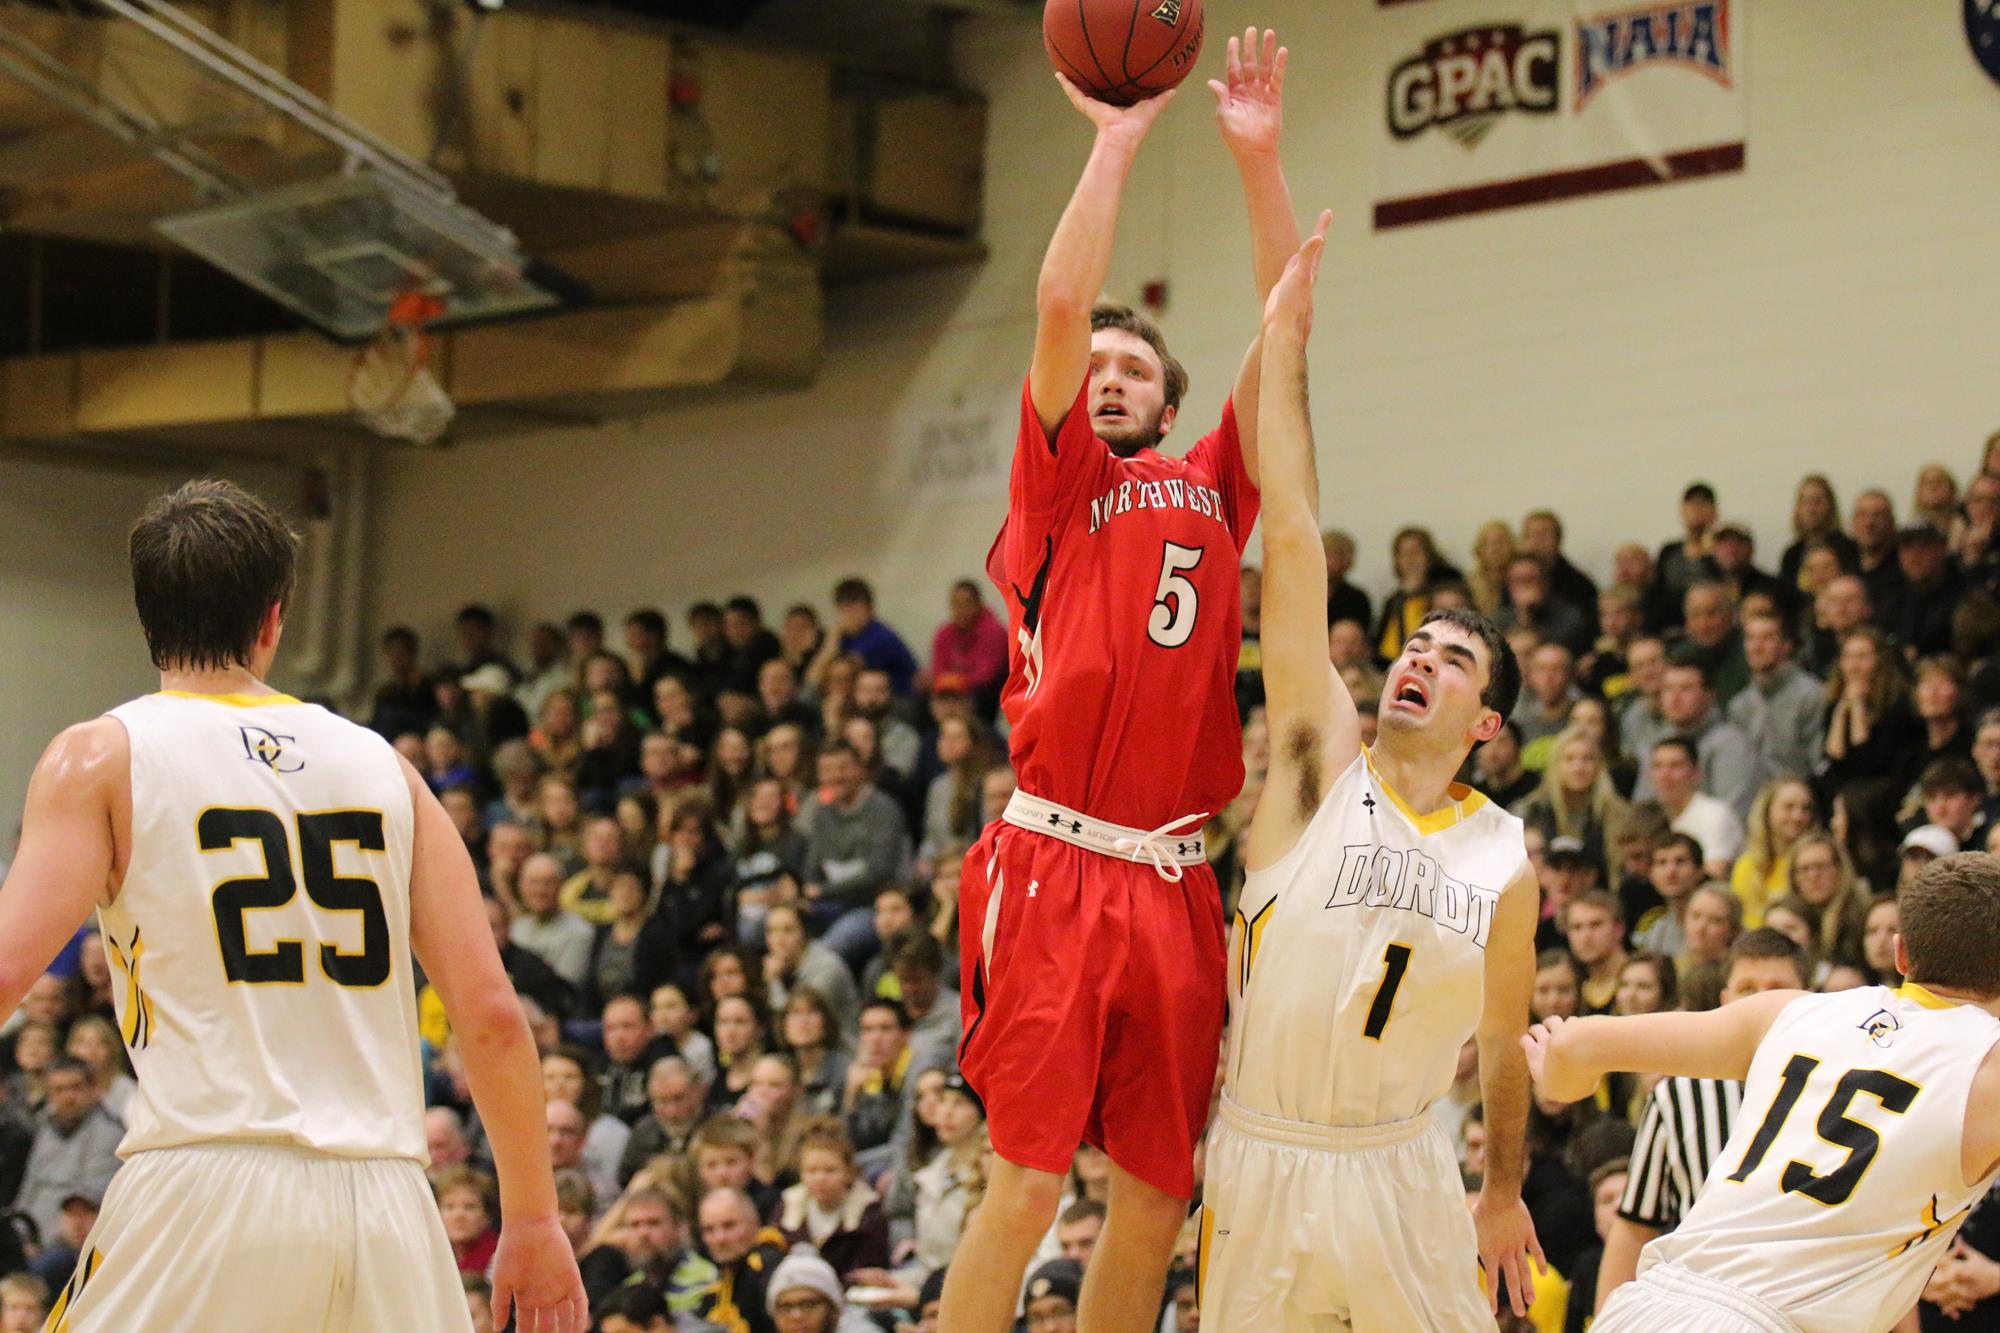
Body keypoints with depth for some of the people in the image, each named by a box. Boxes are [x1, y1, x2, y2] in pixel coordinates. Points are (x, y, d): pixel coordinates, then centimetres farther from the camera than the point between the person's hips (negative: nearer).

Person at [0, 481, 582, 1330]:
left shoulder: (100, 758, 5)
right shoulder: (382, 766, 14)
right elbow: (490, 1012, 8)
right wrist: (532, 1220, 14)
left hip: (203, 1189, -3)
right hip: (383, 1203, 3)